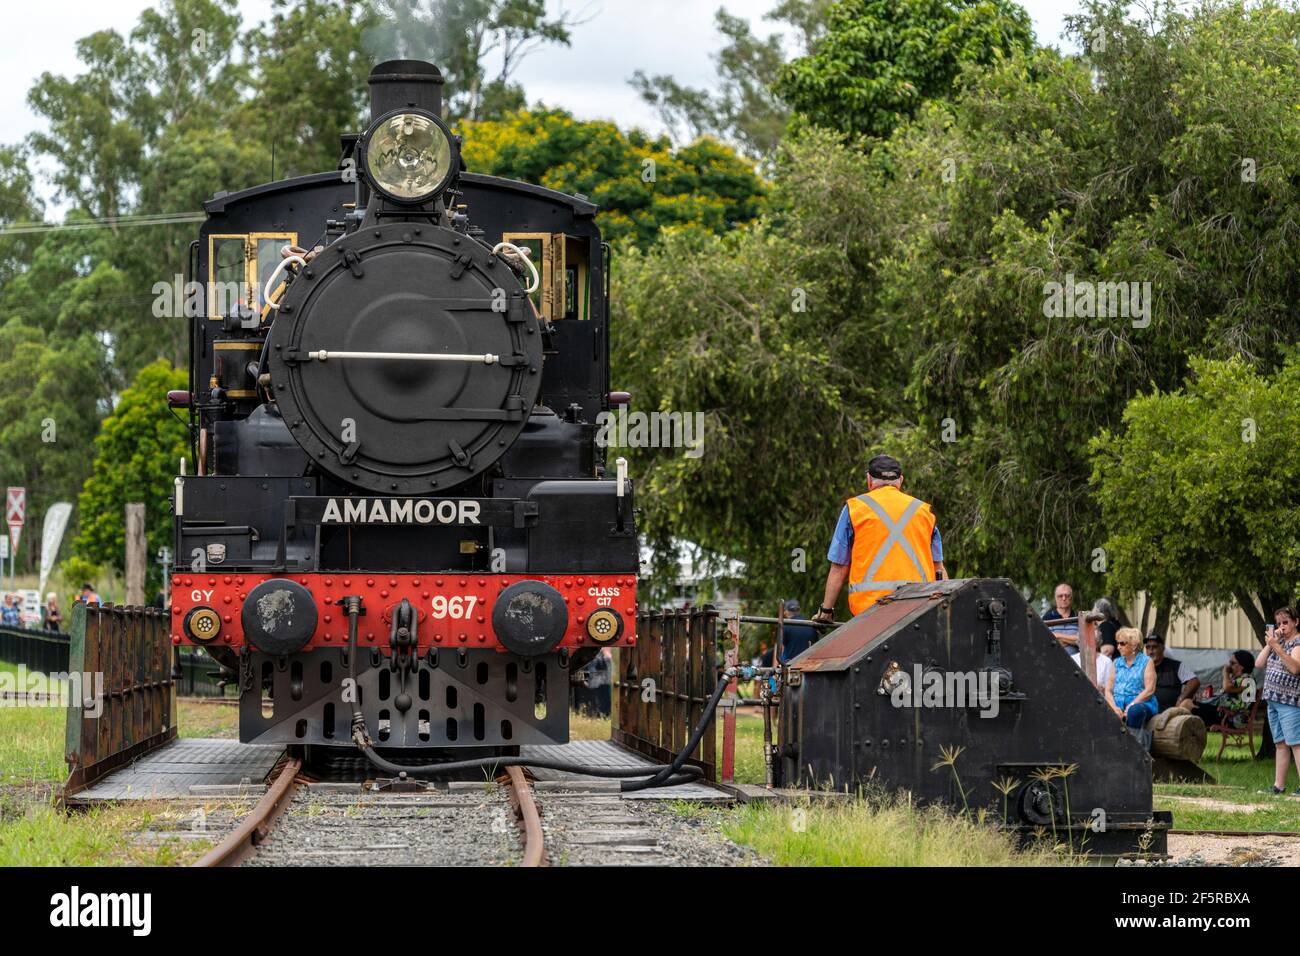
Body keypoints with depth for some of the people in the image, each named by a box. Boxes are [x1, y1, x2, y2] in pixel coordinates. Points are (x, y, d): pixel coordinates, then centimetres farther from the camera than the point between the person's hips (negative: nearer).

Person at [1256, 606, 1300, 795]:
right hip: (1273, 700, 8)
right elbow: (1259, 663, 12)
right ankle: (1279, 786, 9)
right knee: (1281, 744, 9)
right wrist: (1269, 643, 0)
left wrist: (1277, 646, -28)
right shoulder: (1278, 641, 18)